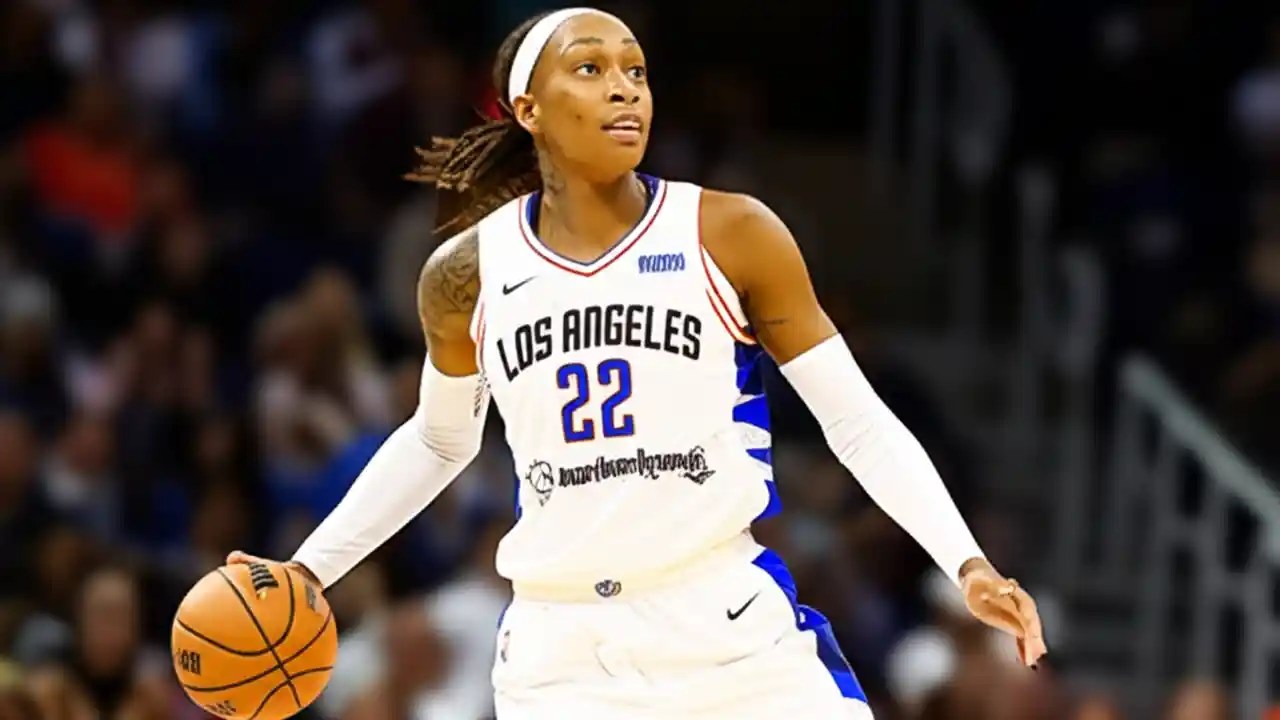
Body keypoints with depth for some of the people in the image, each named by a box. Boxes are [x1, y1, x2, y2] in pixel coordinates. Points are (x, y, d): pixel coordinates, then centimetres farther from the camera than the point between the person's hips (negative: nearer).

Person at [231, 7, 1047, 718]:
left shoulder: (730, 235, -1)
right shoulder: (469, 274, 5)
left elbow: (858, 421, 1)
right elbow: (439, 443, 24)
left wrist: (968, 564, -11)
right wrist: (309, 570, 19)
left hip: (733, 630, -1)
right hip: (559, 650, 1)